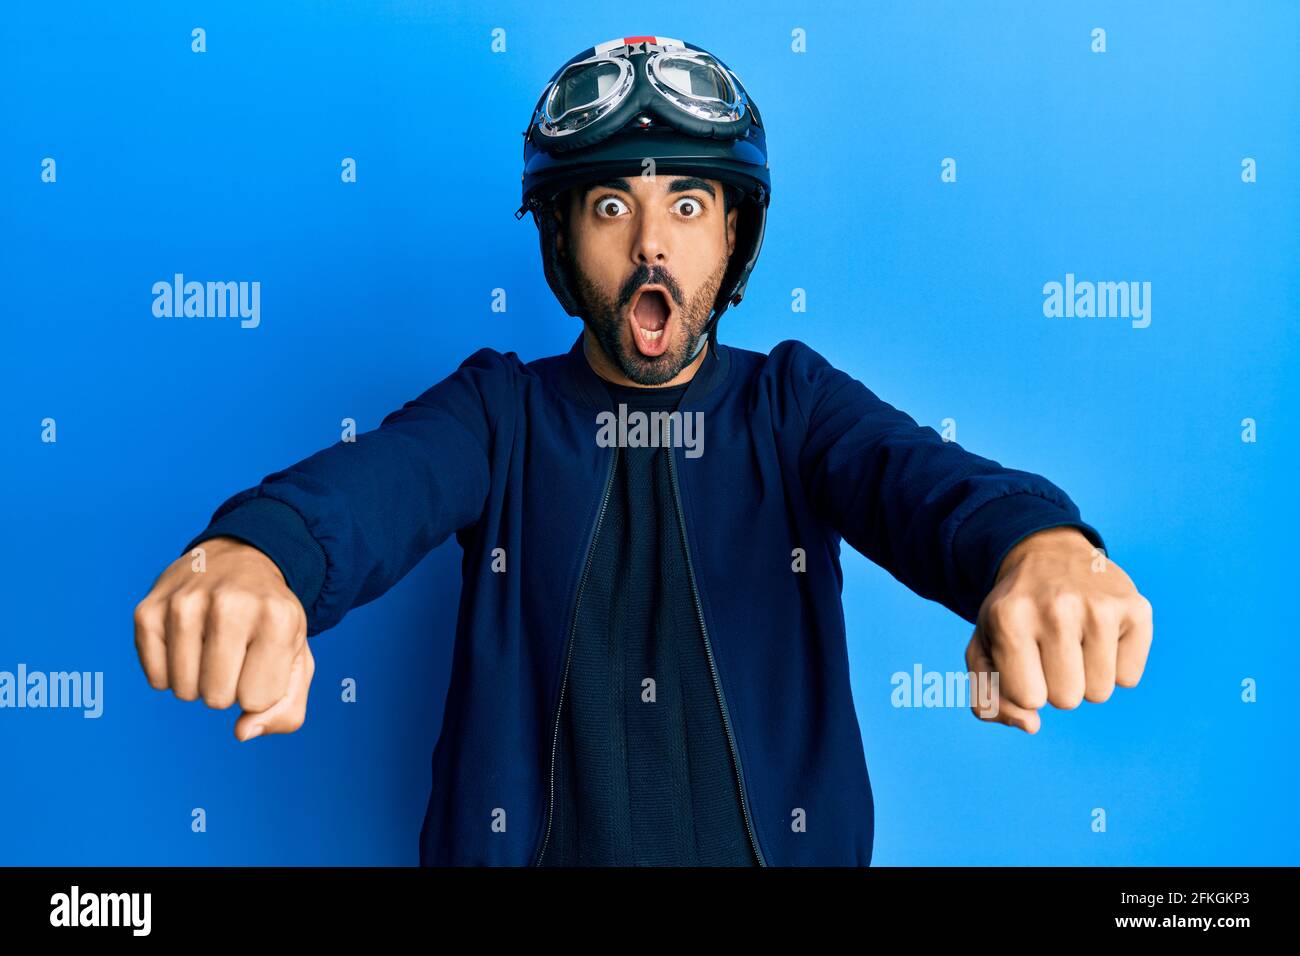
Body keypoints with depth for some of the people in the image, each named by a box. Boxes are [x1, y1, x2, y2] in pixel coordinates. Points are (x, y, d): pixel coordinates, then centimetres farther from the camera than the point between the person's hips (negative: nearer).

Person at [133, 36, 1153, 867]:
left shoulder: (794, 404, -3)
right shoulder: (497, 410, -3)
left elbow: (921, 476, -21)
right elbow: (370, 485, -22)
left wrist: (1041, 543, -43)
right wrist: (247, 552, -44)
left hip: (775, 840, 1)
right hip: (529, 840, 0)